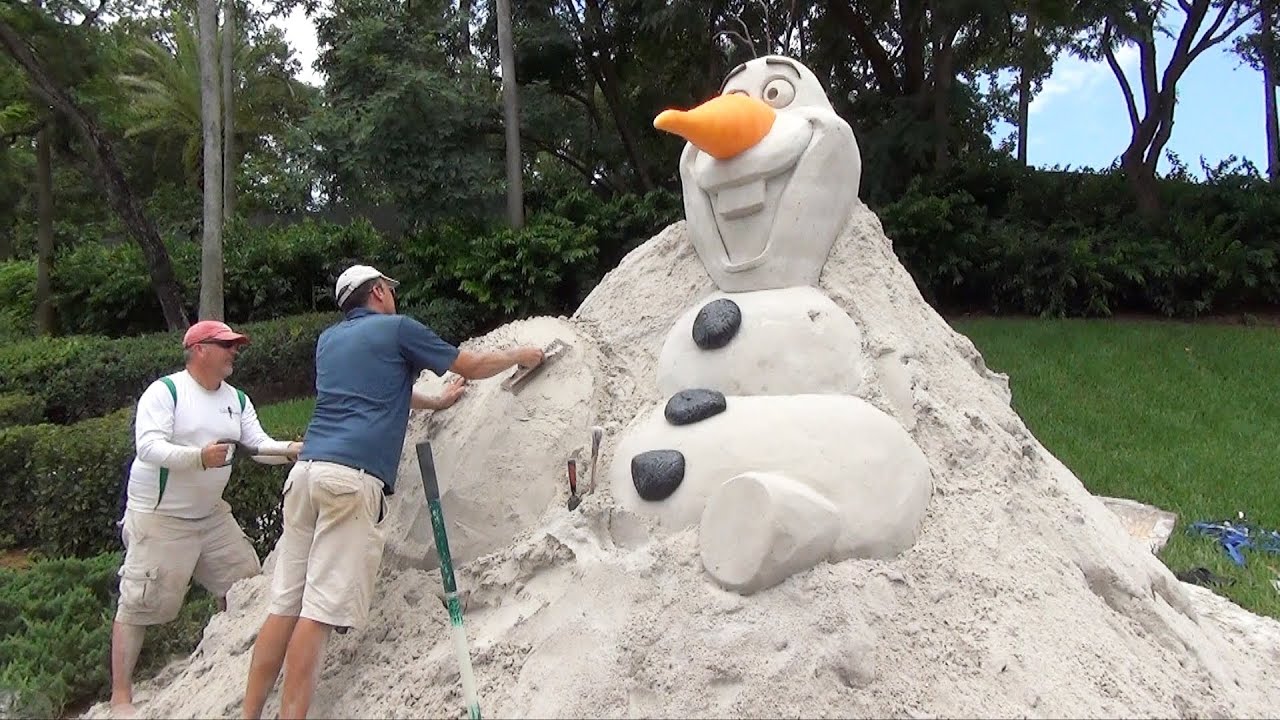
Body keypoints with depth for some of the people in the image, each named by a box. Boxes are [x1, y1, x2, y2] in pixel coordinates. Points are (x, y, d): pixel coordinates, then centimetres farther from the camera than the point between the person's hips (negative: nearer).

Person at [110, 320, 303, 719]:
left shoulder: (237, 399, 7)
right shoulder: (164, 391, -14)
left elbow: (260, 443, 1)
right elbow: (149, 447, -24)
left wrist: (292, 448, -20)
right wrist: (200, 457, -39)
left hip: (211, 513, 7)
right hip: (159, 518, -7)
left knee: (244, 585, 12)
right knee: (138, 605, -3)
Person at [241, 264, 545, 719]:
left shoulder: (328, 339, 25)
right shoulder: (396, 328, 7)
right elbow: (472, 366, 15)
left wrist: (435, 403, 51)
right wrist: (520, 355, 32)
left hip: (306, 469, 7)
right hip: (354, 477, -7)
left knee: (285, 604, 6)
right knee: (322, 609, -9)